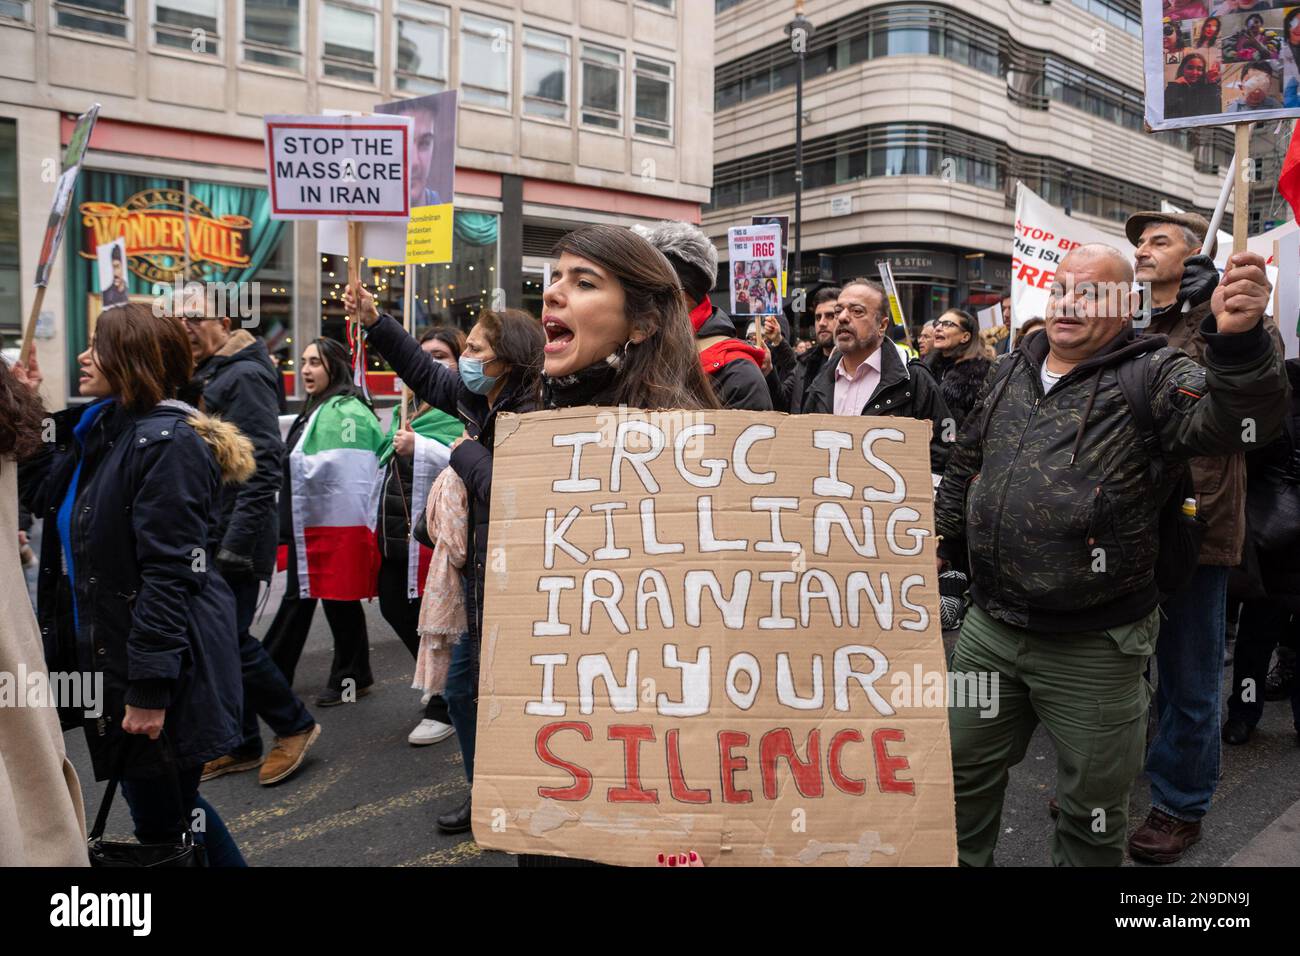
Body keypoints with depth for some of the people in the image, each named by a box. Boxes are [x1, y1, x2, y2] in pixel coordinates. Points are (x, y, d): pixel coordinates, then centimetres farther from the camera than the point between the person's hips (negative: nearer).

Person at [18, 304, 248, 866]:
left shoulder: (168, 443, -18)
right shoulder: (97, 432, 11)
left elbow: (168, 576, -22)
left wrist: (149, 687, -22)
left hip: (163, 665, -9)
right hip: (110, 653, 9)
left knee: (163, 823, 3)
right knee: (166, 811, 20)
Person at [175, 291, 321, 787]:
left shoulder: (243, 376, -12)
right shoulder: (199, 381, 16)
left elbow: (262, 466, -20)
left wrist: (237, 541, -23)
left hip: (235, 536, -9)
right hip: (207, 536, 9)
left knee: (230, 639, -6)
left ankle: (295, 726, 13)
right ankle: (241, 745, 24)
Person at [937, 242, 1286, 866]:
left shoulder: (1153, 376, -7)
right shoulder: (1010, 372, 9)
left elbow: (1230, 421, -28)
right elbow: (964, 467, 21)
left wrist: (1238, 340, -45)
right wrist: (943, 540, 19)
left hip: (1094, 646, -5)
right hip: (989, 625, 5)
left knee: (1092, 811, 13)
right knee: (965, 769, 20)